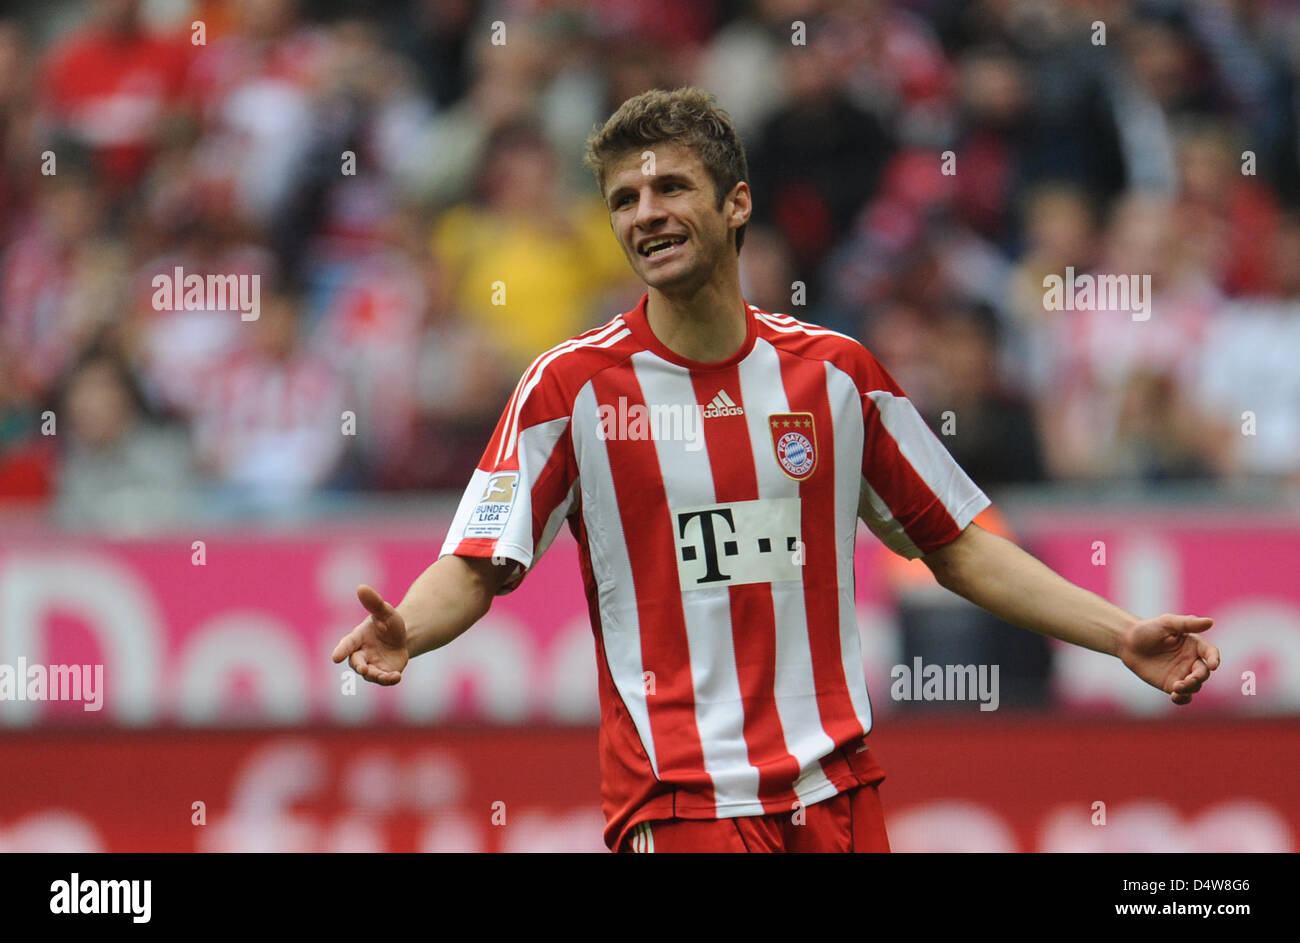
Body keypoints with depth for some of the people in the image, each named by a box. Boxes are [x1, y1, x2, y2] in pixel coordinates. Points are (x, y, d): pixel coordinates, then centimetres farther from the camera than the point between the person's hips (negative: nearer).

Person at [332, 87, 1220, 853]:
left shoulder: (837, 371, 6)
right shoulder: (572, 383, -3)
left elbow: (956, 544, 13)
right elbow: (474, 569, -6)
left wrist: (1123, 633, 4)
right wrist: (402, 632, -28)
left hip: (837, 790, 3)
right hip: (677, 801, -3)